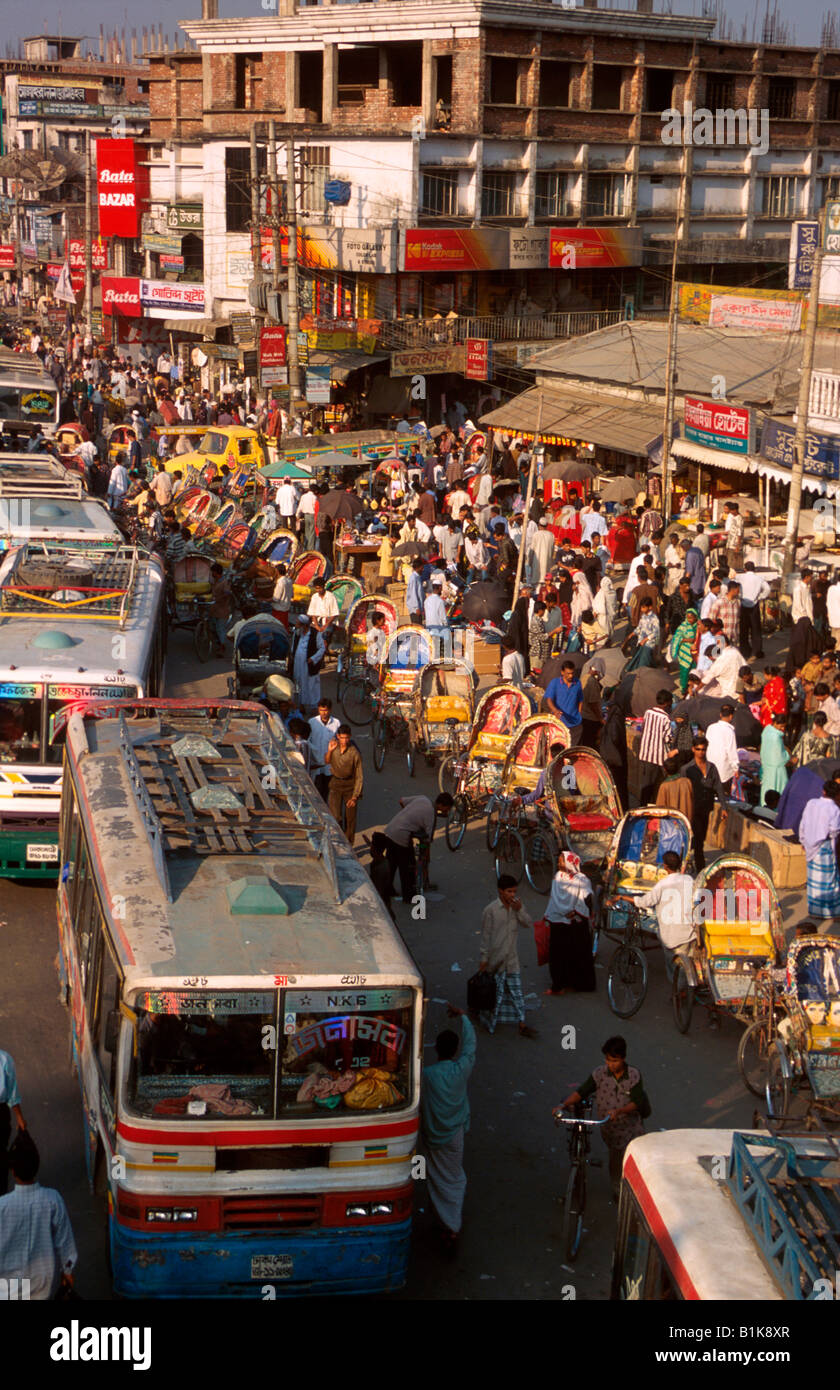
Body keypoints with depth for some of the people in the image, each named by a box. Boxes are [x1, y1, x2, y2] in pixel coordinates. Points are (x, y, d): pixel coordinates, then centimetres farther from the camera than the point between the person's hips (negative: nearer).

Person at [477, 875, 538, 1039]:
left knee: (516, 991, 5)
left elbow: (529, 924, -2)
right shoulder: (491, 910, -16)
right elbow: (485, 935, -12)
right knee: (495, 992, 7)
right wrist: (483, 958, -10)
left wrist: (519, 910, -19)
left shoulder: (515, 905, 0)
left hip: (511, 957, 5)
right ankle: (489, 1022, 28)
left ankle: (522, 1026, 8)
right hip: (495, 956, -5)